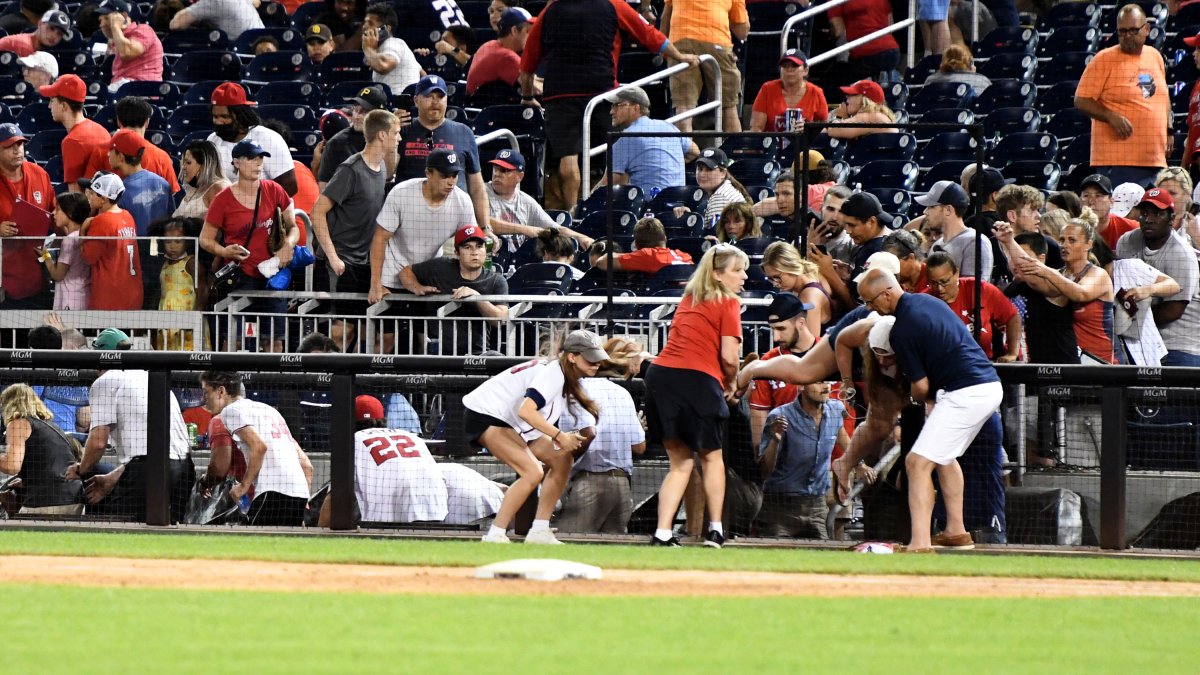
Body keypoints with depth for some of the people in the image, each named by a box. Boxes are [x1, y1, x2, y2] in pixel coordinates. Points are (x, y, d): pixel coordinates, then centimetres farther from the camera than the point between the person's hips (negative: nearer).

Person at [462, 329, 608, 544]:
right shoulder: (553, 373, -25)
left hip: (512, 423, 11)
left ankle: (539, 532, 9)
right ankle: (494, 537, -20)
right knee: (533, 472, -23)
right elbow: (526, 411, -37)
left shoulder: (570, 379, 6)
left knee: (561, 460, 8)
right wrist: (560, 436, -31)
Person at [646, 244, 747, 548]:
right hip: (697, 379, -6)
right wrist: (730, 383, 11)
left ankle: (662, 533, 1)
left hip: (661, 372, 6)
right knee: (711, 455, 16)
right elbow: (729, 356, -10)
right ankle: (715, 530, 18)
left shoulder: (689, 298, 21)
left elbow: (679, 339, 17)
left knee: (681, 462, 13)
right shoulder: (728, 303, -1)